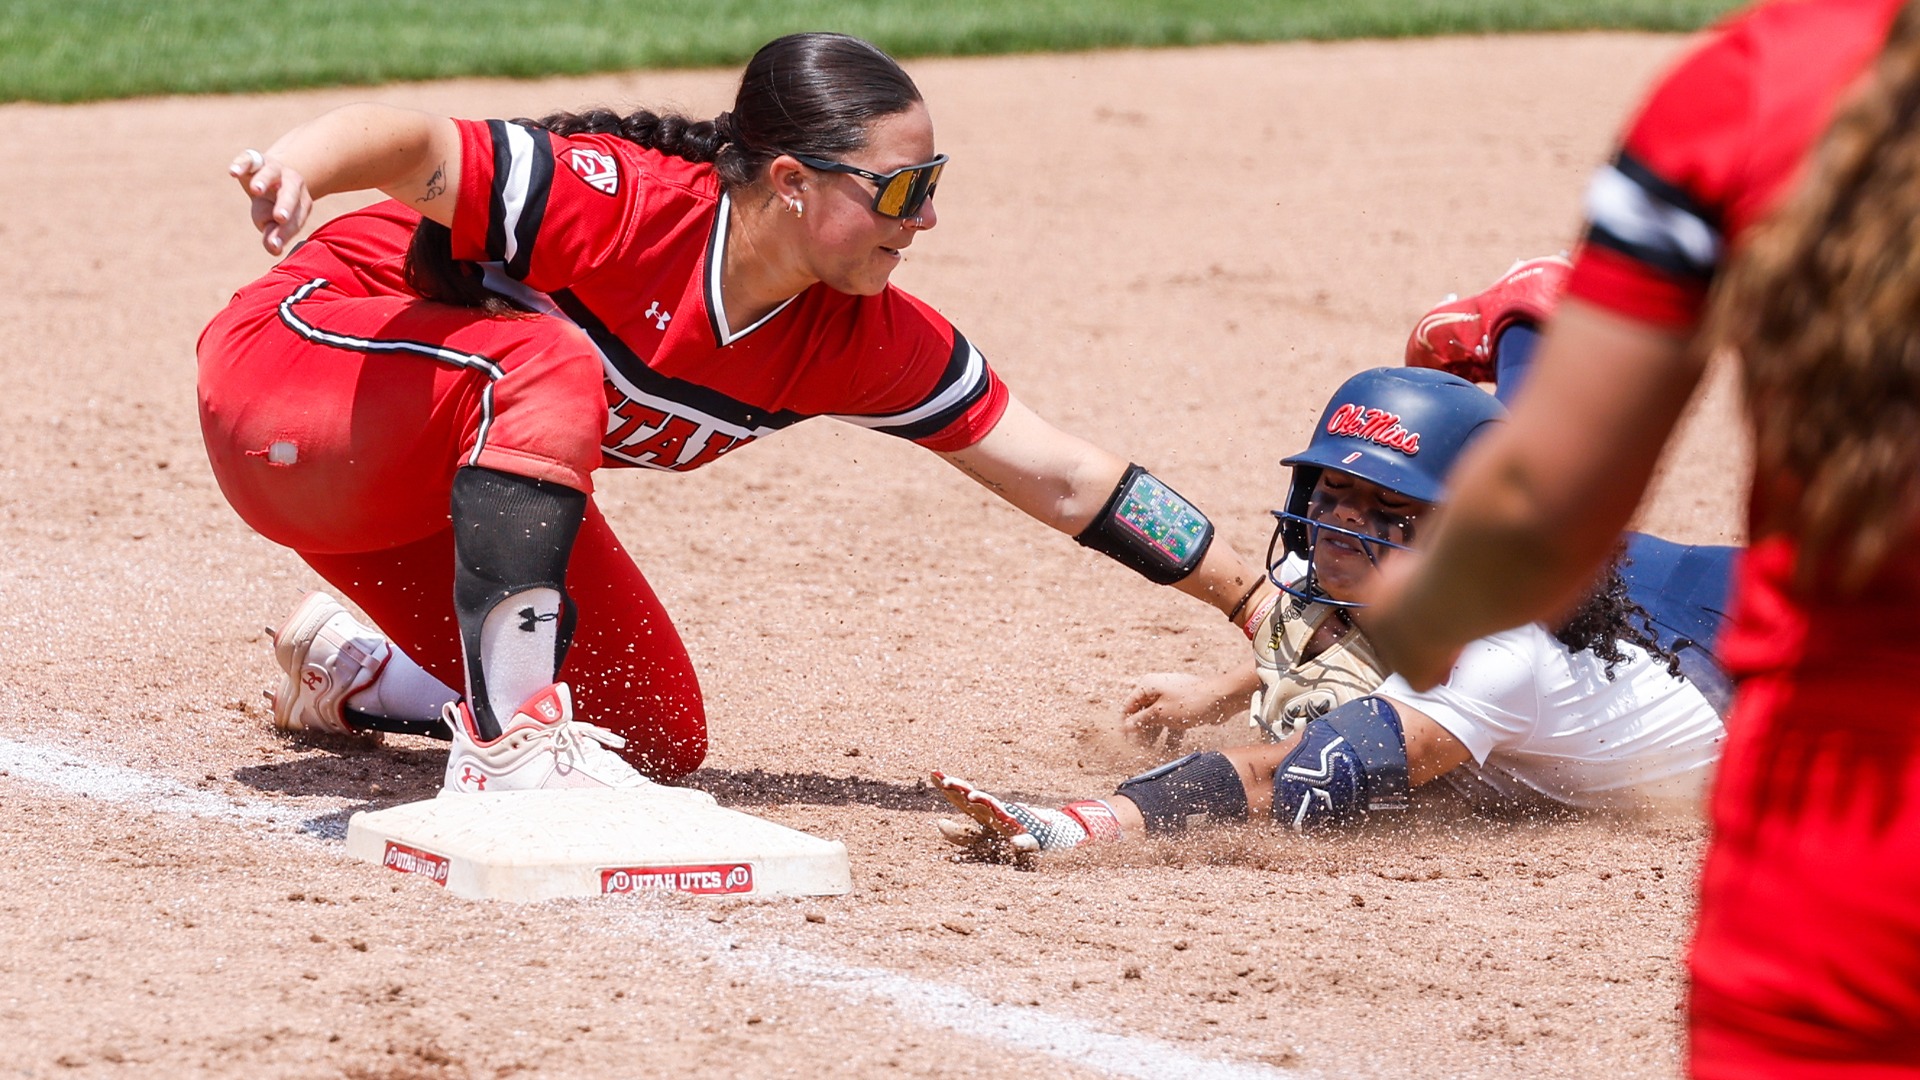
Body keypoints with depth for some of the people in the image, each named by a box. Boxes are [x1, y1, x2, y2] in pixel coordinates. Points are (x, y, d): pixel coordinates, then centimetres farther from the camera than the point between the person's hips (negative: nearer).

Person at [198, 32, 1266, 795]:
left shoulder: (860, 339, -11)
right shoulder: (618, 206, -32)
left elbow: (1066, 478, -8)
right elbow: (419, 146, -43)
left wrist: (1264, 606, -10)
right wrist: (302, 163, -66)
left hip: (451, 478, 8)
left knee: (658, 736, 6)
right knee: (552, 360, -36)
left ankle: (349, 671, 27)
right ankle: (508, 740, -34)